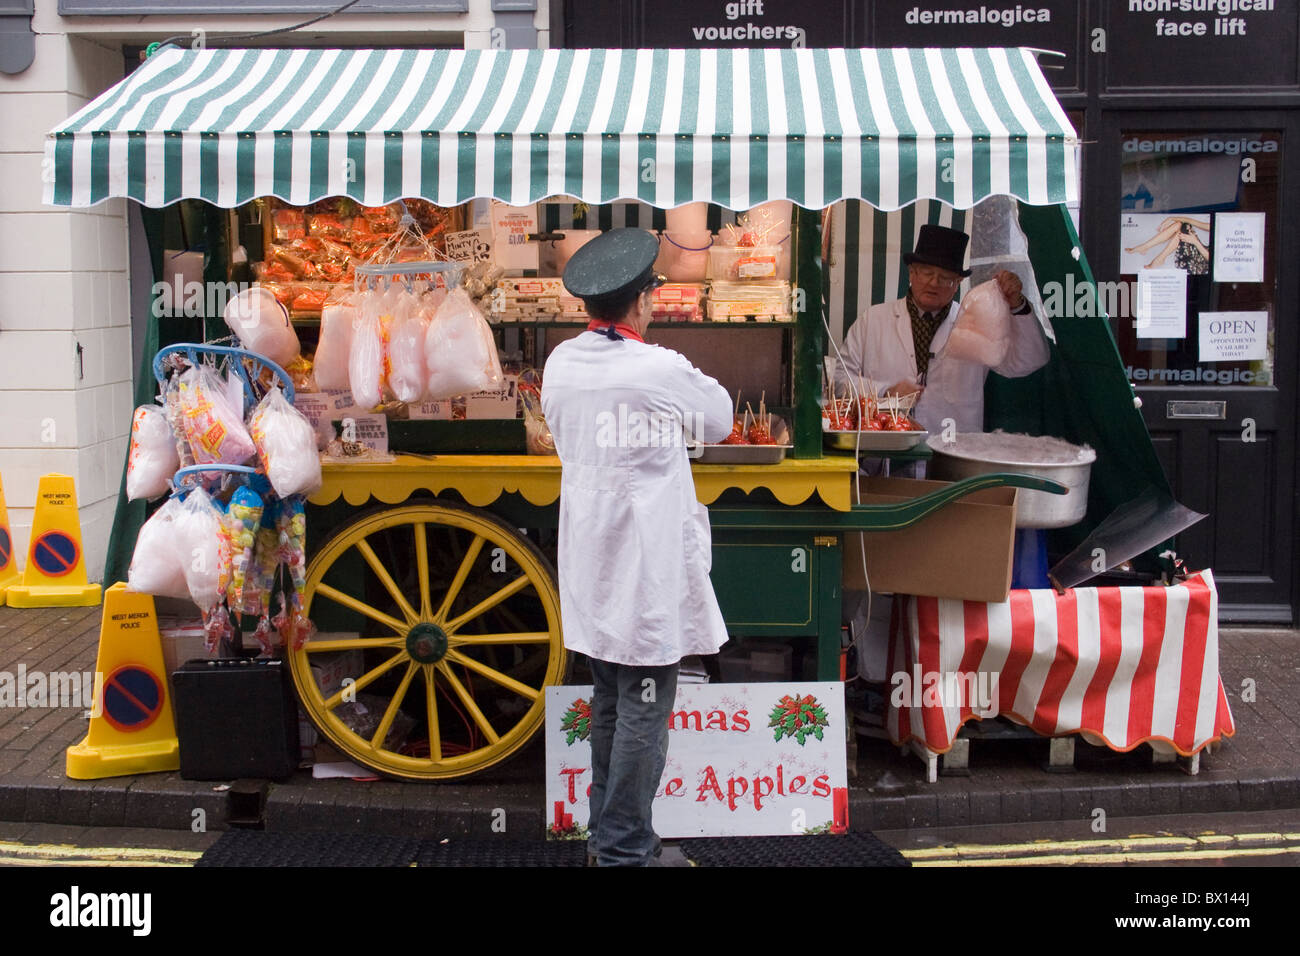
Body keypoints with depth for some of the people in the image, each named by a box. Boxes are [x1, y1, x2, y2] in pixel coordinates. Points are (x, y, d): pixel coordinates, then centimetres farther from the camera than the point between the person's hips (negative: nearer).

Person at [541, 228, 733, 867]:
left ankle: (605, 832, 29)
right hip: (647, 568, -7)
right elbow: (719, 419, 1)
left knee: (608, 706, 19)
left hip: (588, 563, 7)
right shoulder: (660, 370, -17)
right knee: (643, 713, 1)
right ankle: (624, 850, 6)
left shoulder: (560, 364, 1)